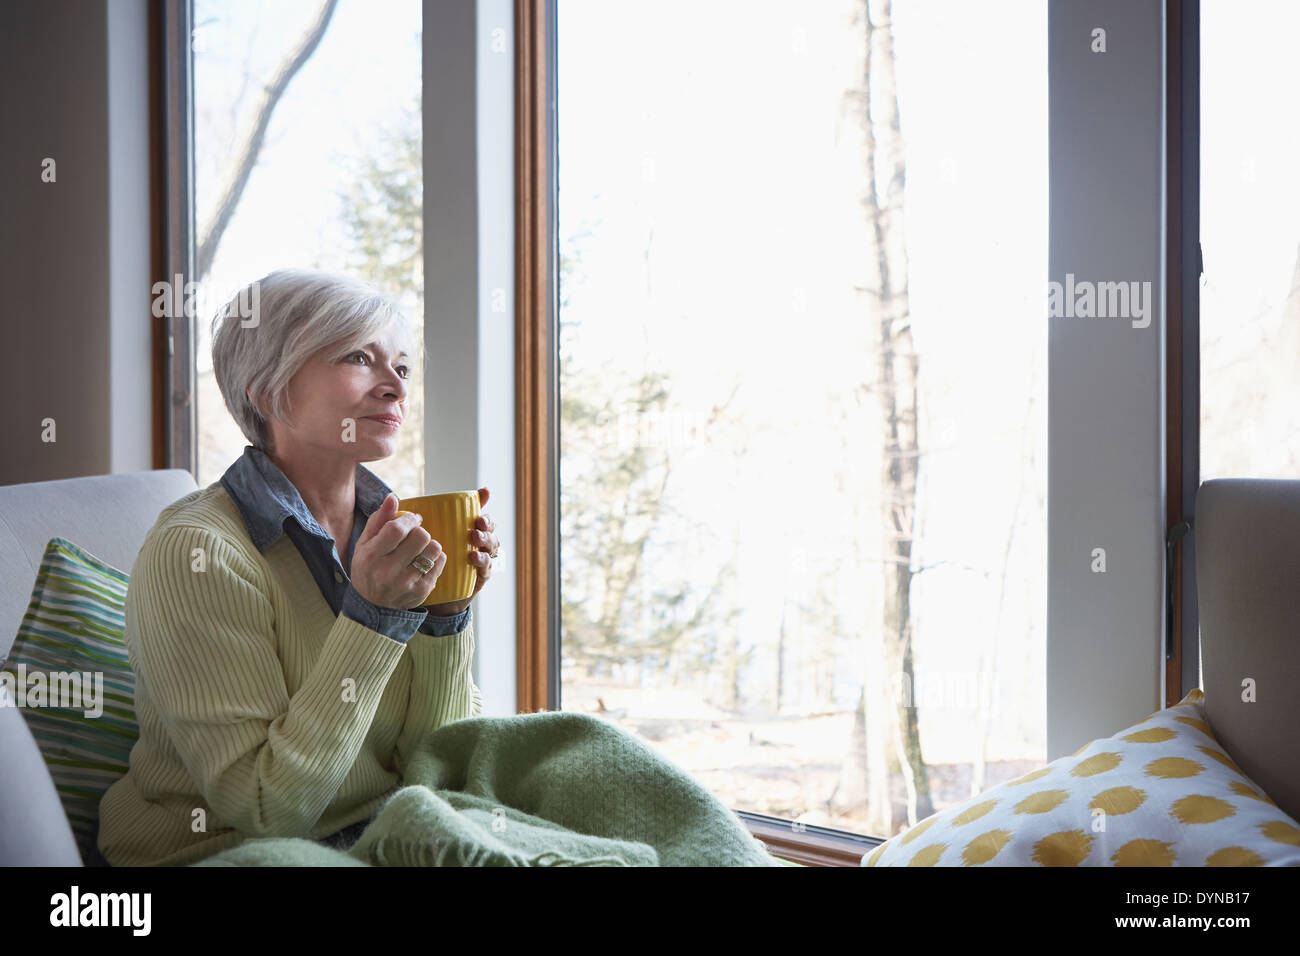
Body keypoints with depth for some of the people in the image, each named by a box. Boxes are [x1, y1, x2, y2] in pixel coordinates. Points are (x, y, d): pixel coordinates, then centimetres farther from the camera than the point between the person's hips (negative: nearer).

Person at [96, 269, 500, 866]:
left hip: (376, 837, 6)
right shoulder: (196, 548, -17)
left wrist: (447, 611, -13)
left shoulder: (389, 526, 2)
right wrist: (374, 613, -24)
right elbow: (270, 810, -20)